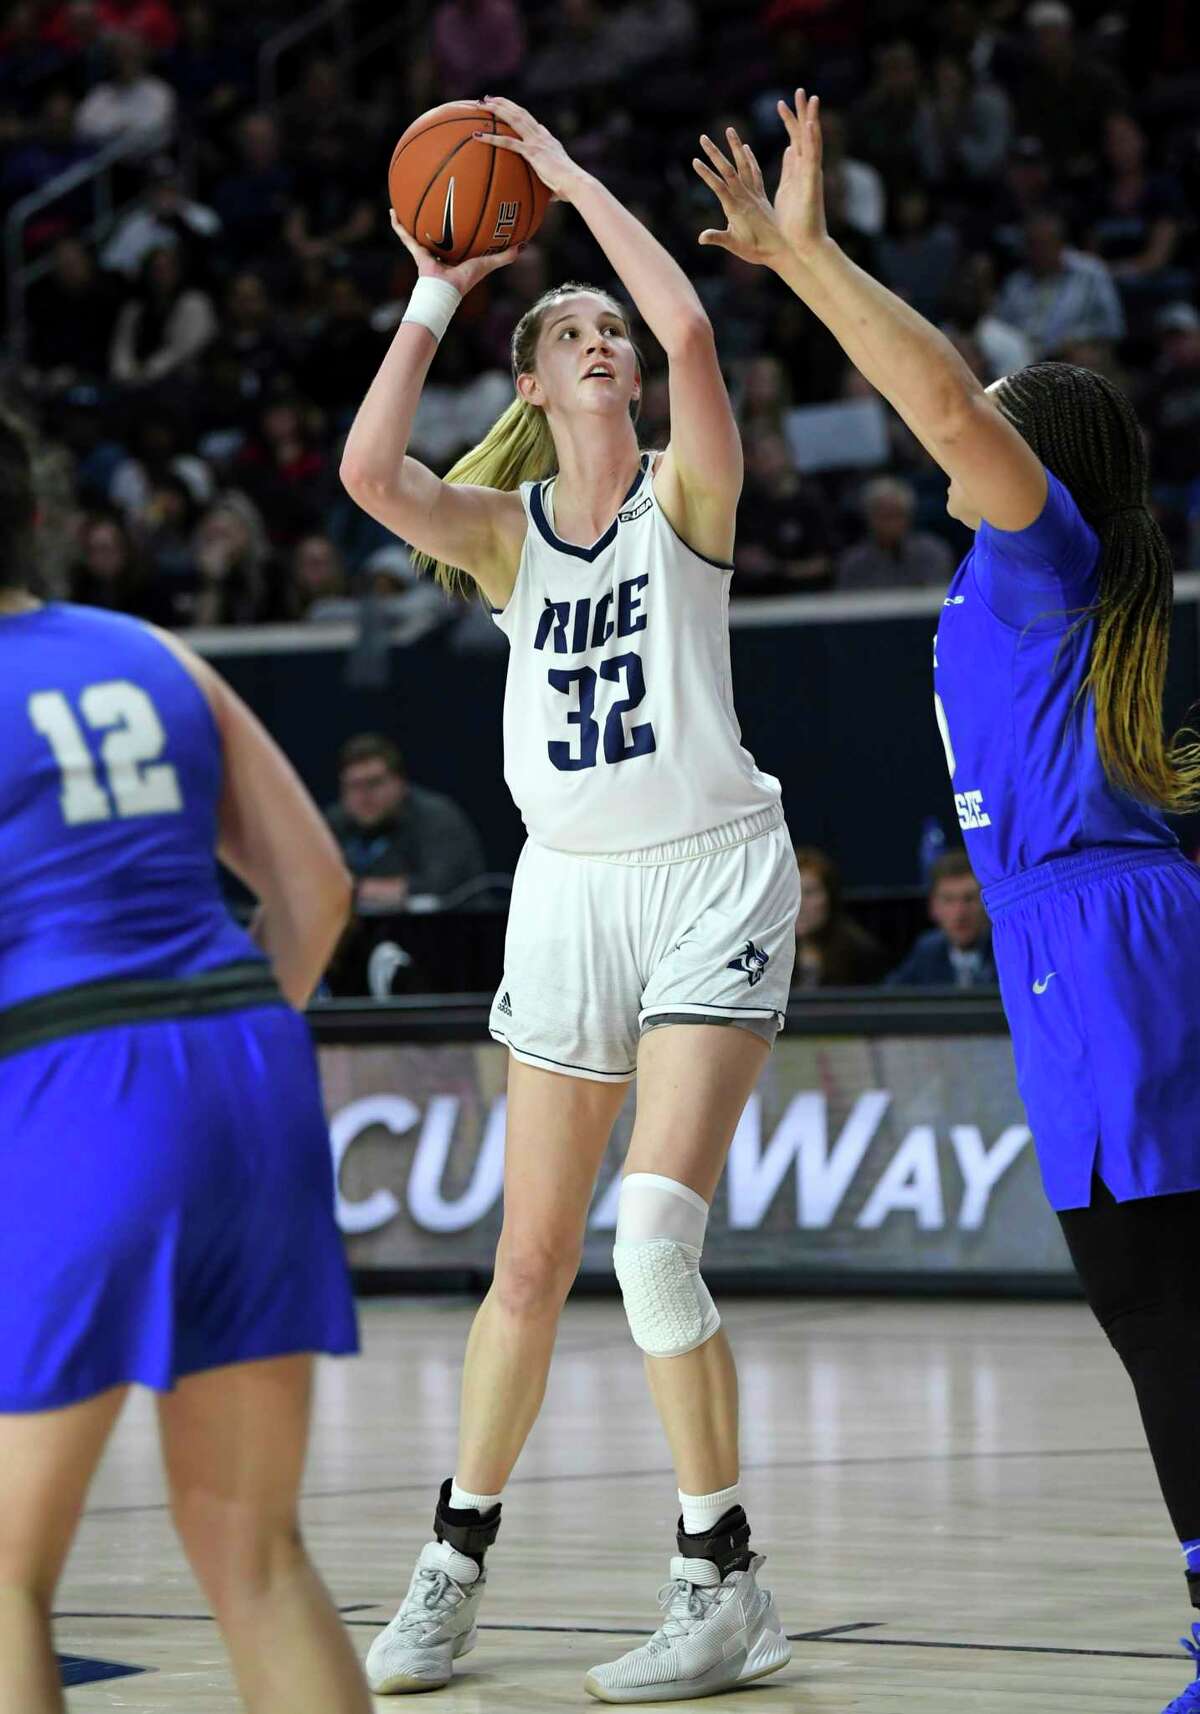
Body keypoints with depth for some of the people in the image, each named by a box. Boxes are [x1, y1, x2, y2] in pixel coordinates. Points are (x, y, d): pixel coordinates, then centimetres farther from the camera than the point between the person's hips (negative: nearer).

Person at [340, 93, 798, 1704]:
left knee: (656, 1234, -17)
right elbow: (370, 472, -15)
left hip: (711, 876, -3)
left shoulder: (686, 493, -1)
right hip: (570, 891, 3)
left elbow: (689, 328, -20)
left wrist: (566, 168, -11)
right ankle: (455, 1564, 21)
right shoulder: (502, 528, 6)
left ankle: (724, 1583, -8)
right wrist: (435, 296, -7)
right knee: (532, 1259, 7)